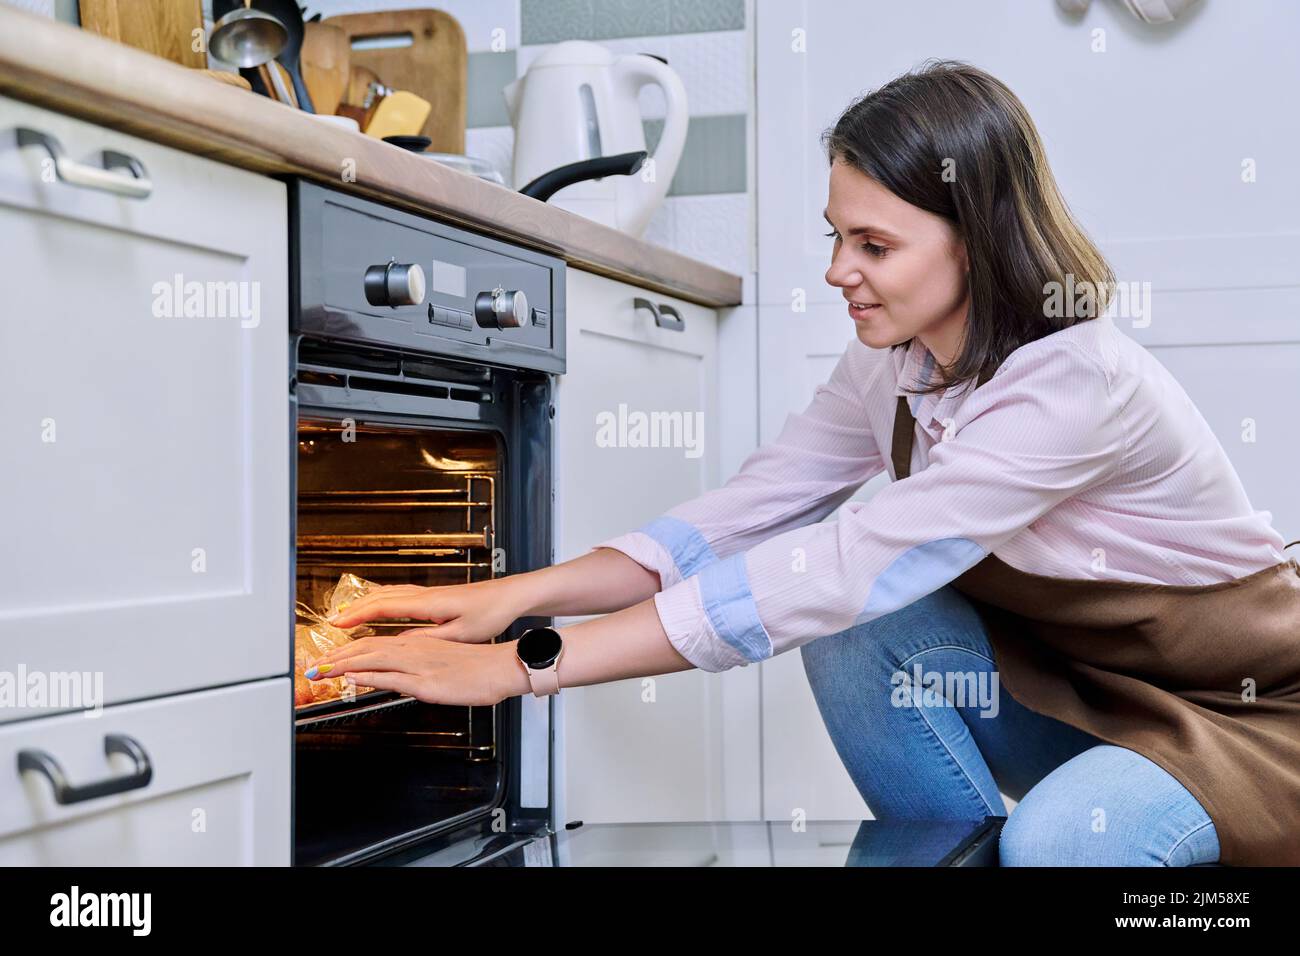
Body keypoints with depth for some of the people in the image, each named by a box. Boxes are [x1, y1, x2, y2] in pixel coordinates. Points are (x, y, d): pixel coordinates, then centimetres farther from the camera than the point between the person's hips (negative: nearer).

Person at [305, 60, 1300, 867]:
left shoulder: (1078, 383, -32)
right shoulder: (891, 367, -6)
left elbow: (825, 572, -38)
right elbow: (735, 519, -9)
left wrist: (526, 668, -38)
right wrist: (518, 596, -24)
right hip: (1078, 684, 6)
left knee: (1064, 839, -36)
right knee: (857, 630, -19)